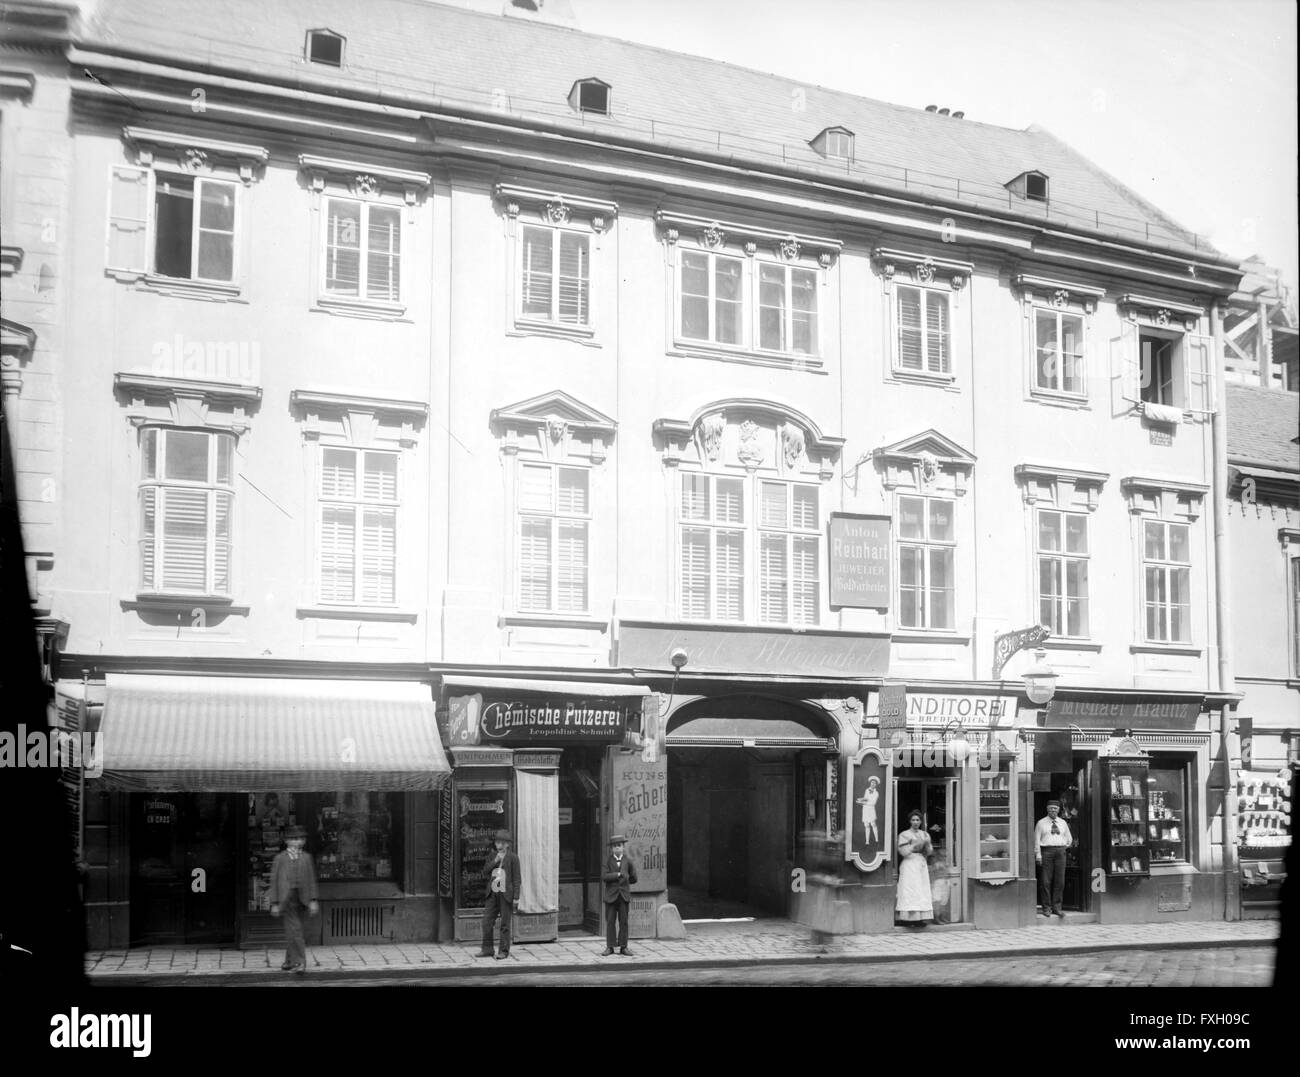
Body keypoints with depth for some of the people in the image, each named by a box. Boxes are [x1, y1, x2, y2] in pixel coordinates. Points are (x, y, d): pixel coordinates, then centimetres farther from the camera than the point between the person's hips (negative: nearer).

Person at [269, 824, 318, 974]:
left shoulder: (306, 858, 10)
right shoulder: (280, 858, 3)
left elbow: (311, 880, 8)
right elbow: (274, 881, 3)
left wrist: (312, 900, 0)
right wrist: (275, 903, -2)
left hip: (301, 898, 3)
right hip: (286, 898, -3)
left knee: (291, 929, 11)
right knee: (295, 929, -9)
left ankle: (290, 961, 20)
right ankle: (299, 962, -9)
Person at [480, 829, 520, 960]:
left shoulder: (513, 858, -1)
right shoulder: (491, 857, 15)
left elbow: (516, 878, -3)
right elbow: (485, 871, 2)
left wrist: (516, 897, -9)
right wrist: (495, 861, -10)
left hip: (506, 895, -4)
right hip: (492, 894, 4)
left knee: (505, 924, 0)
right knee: (487, 922, 1)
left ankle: (504, 951, 6)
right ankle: (487, 949, 11)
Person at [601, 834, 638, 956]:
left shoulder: (628, 860, 6)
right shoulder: (608, 860, 2)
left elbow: (633, 878, 9)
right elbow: (604, 876, -10)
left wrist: (623, 881, 9)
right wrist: (617, 875, -15)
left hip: (624, 895, 1)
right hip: (611, 895, -1)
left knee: (624, 922, 3)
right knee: (610, 922, 1)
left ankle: (623, 947, 8)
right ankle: (609, 947, 6)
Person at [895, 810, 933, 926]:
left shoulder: (925, 835, 14)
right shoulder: (904, 835, 1)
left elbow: (929, 852, 9)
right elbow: (903, 852, -8)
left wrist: (927, 844, -10)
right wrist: (915, 845, -15)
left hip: (922, 864, 5)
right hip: (909, 865, -5)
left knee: (922, 891, -2)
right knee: (910, 891, -11)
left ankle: (920, 918, -2)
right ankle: (910, 917, -14)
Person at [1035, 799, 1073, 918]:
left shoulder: (1063, 823, 14)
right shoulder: (1041, 823, 5)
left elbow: (1069, 839, 24)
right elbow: (1037, 839, 1)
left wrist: (1063, 848, 13)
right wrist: (1038, 854, -6)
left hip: (1060, 852, 3)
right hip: (1046, 851, -3)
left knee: (1060, 881, 2)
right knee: (1045, 881, -4)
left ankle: (1057, 907, 8)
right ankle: (1046, 907, 1)